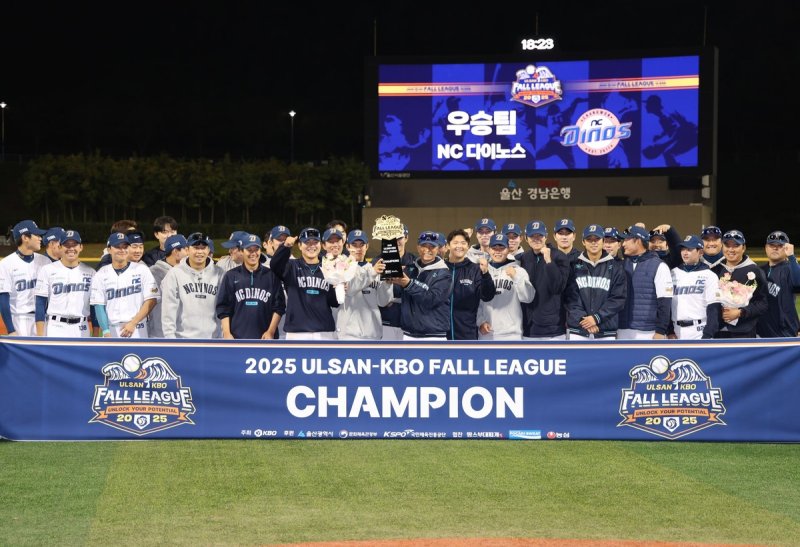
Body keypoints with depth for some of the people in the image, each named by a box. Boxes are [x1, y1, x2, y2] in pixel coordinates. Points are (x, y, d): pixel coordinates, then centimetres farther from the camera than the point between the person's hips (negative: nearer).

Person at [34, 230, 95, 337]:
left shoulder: (90, 273, 8)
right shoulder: (48, 270, 0)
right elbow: (40, 304, -2)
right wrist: (40, 335, -8)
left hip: (82, 331, 3)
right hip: (55, 328, -3)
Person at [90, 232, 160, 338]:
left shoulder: (142, 270, 3)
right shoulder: (101, 275, 6)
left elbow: (151, 300, -1)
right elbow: (99, 306, 1)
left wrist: (133, 323, -11)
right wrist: (106, 332, -12)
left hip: (138, 332, -1)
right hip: (111, 332, 1)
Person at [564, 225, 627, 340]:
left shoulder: (615, 267, 4)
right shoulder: (574, 266, 7)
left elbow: (619, 298, -3)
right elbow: (570, 297, -1)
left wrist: (597, 317, -13)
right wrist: (583, 318, -14)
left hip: (606, 331, 0)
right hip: (578, 331, 0)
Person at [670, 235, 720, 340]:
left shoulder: (709, 275, -1)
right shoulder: (674, 274, 10)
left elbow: (713, 309, -6)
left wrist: (708, 335, -13)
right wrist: (670, 331, 4)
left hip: (700, 332, -4)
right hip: (678, 333, 4)